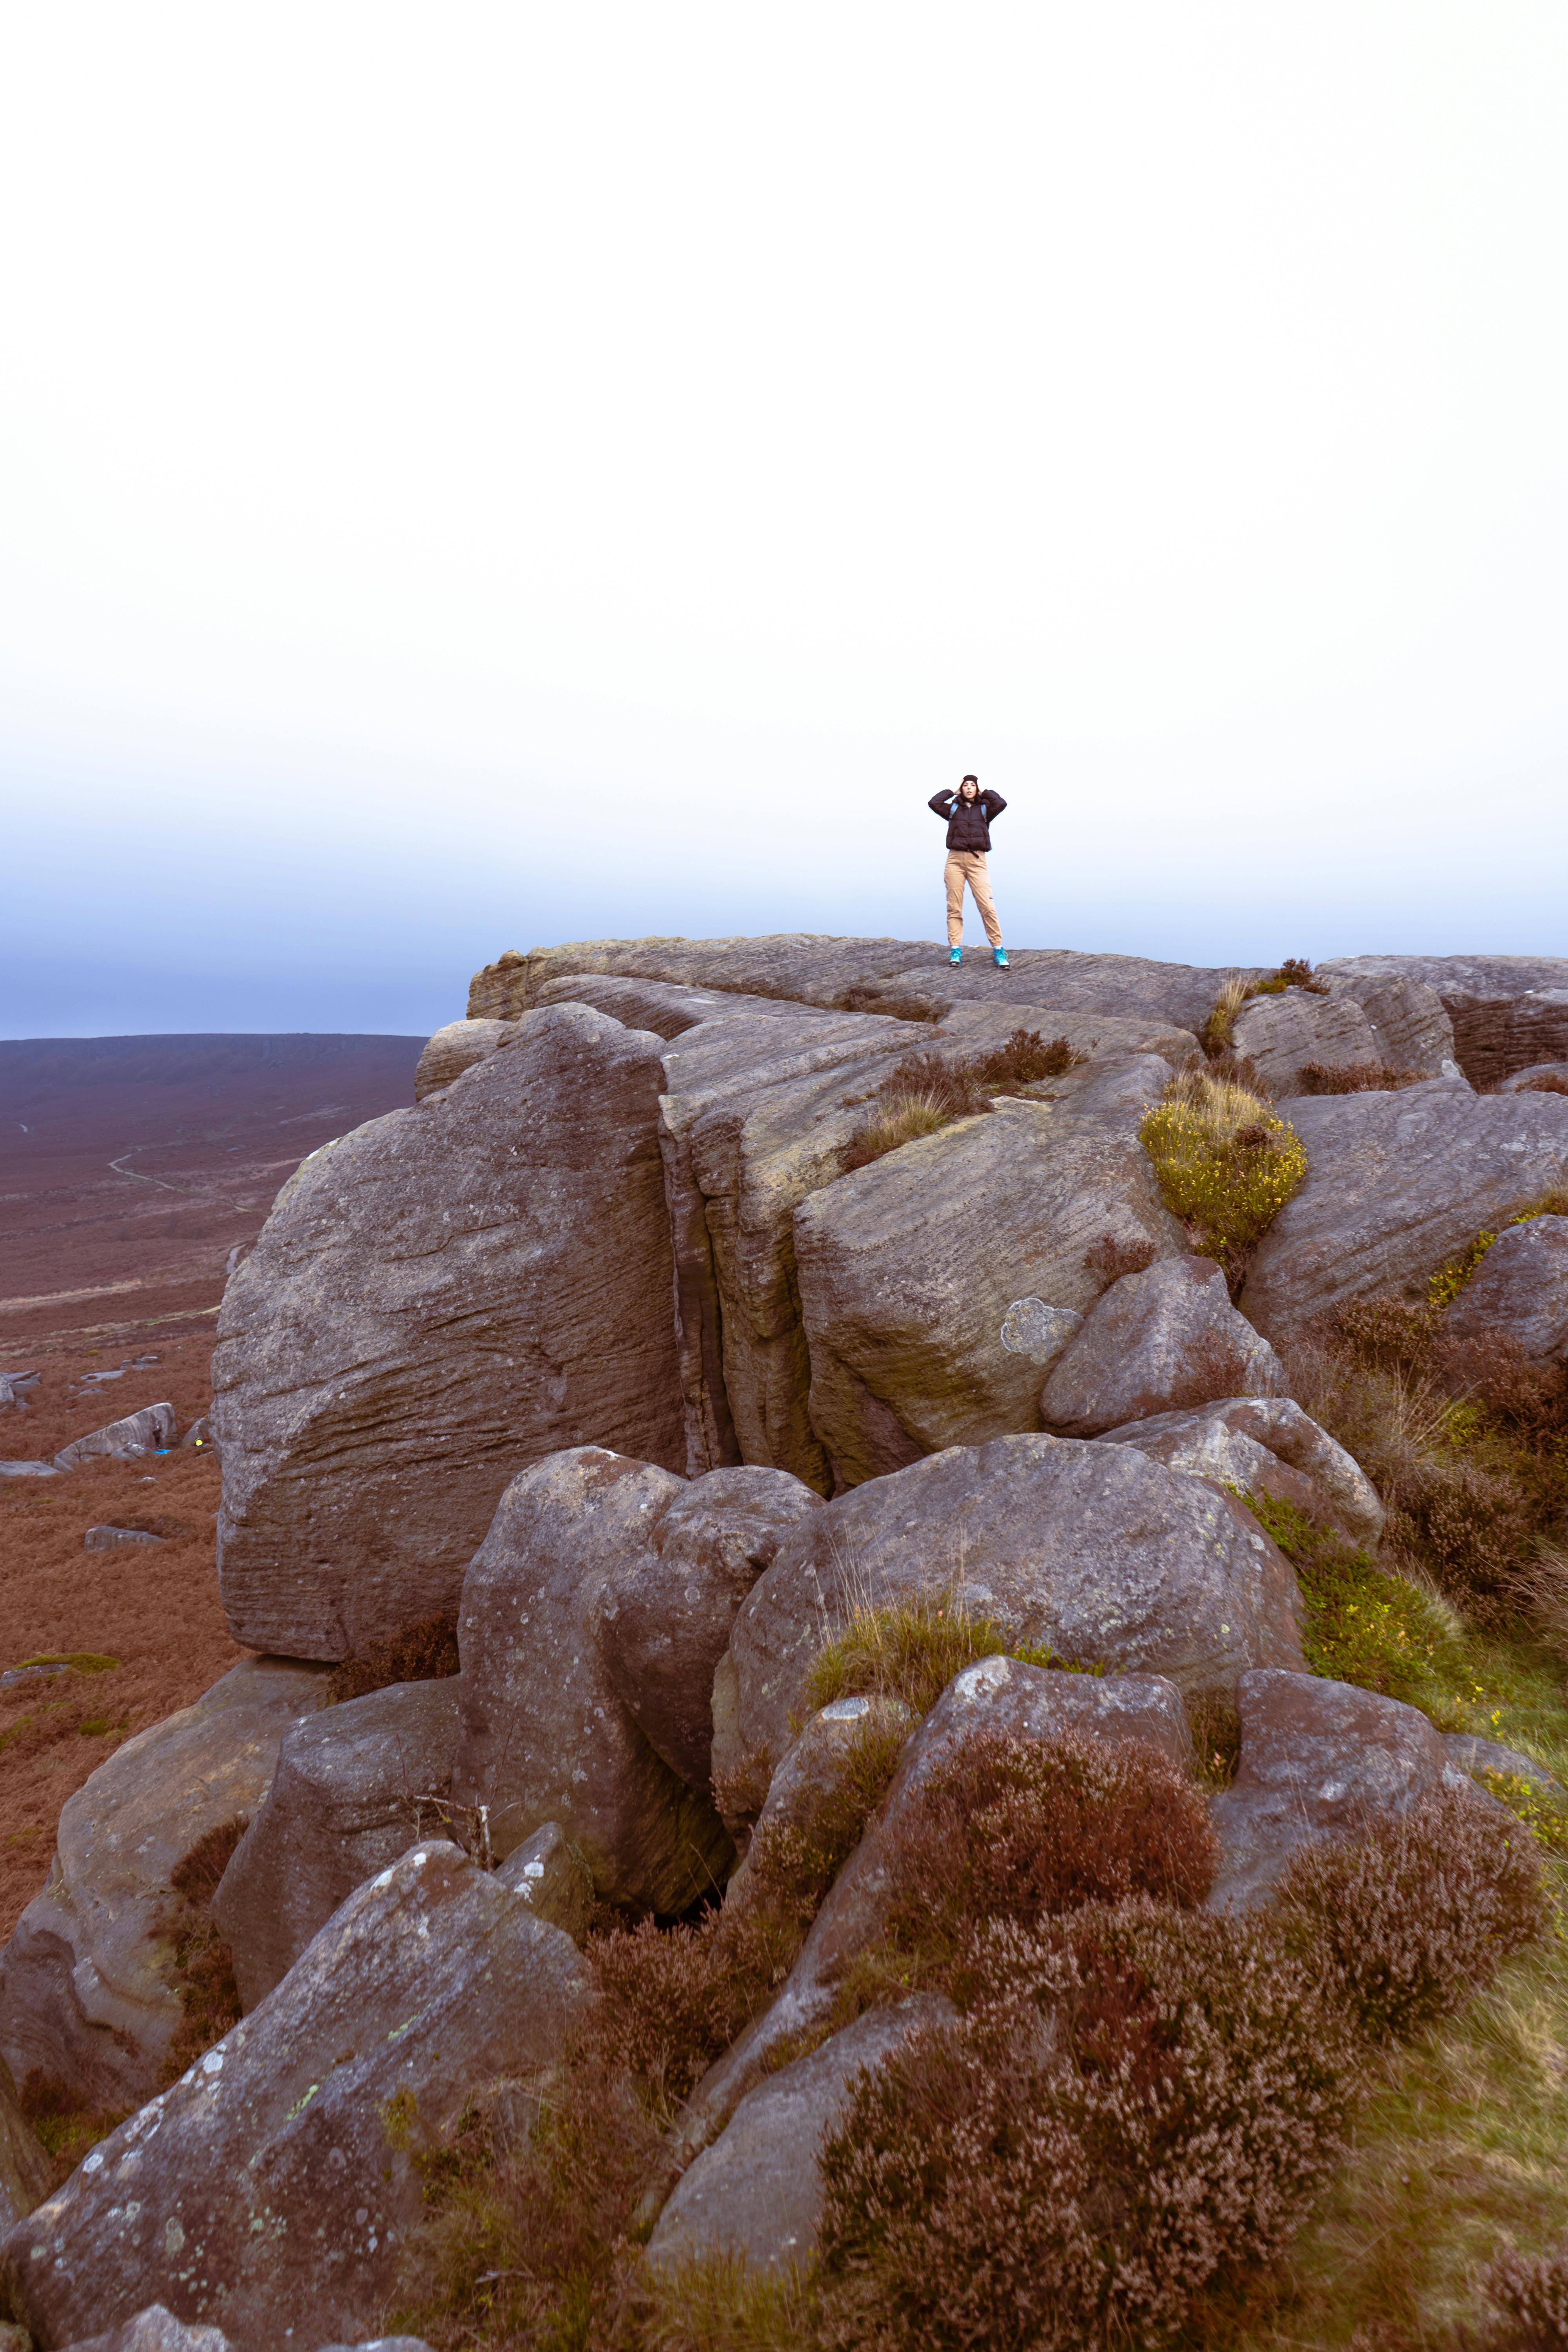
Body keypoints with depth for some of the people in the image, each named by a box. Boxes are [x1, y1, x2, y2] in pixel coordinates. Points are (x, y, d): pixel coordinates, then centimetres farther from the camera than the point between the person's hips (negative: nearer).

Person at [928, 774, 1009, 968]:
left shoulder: (985, 809, 13)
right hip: (955, 859, 1)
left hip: (977, 860, -1)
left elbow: (1001, 804, -5)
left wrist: (984, 793, 9)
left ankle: (998, 951, -9)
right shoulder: (953, 808, 15)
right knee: (954, 907, -2)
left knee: (987, 906, -11)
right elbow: (933, 803, 1)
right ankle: (955, 950, 0)